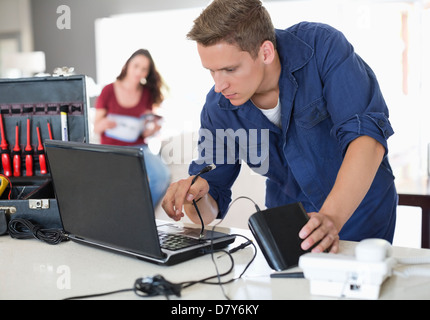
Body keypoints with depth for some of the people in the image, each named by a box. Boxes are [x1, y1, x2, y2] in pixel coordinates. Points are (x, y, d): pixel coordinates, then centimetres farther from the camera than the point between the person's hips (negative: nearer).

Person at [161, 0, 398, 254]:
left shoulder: (323, 47, -21)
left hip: (360, 213, -3)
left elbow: (368, 136, -29)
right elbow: (209, 210, -4)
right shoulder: (218, 107, -11)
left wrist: (331, 218, -41)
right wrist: (195, 198, -28)